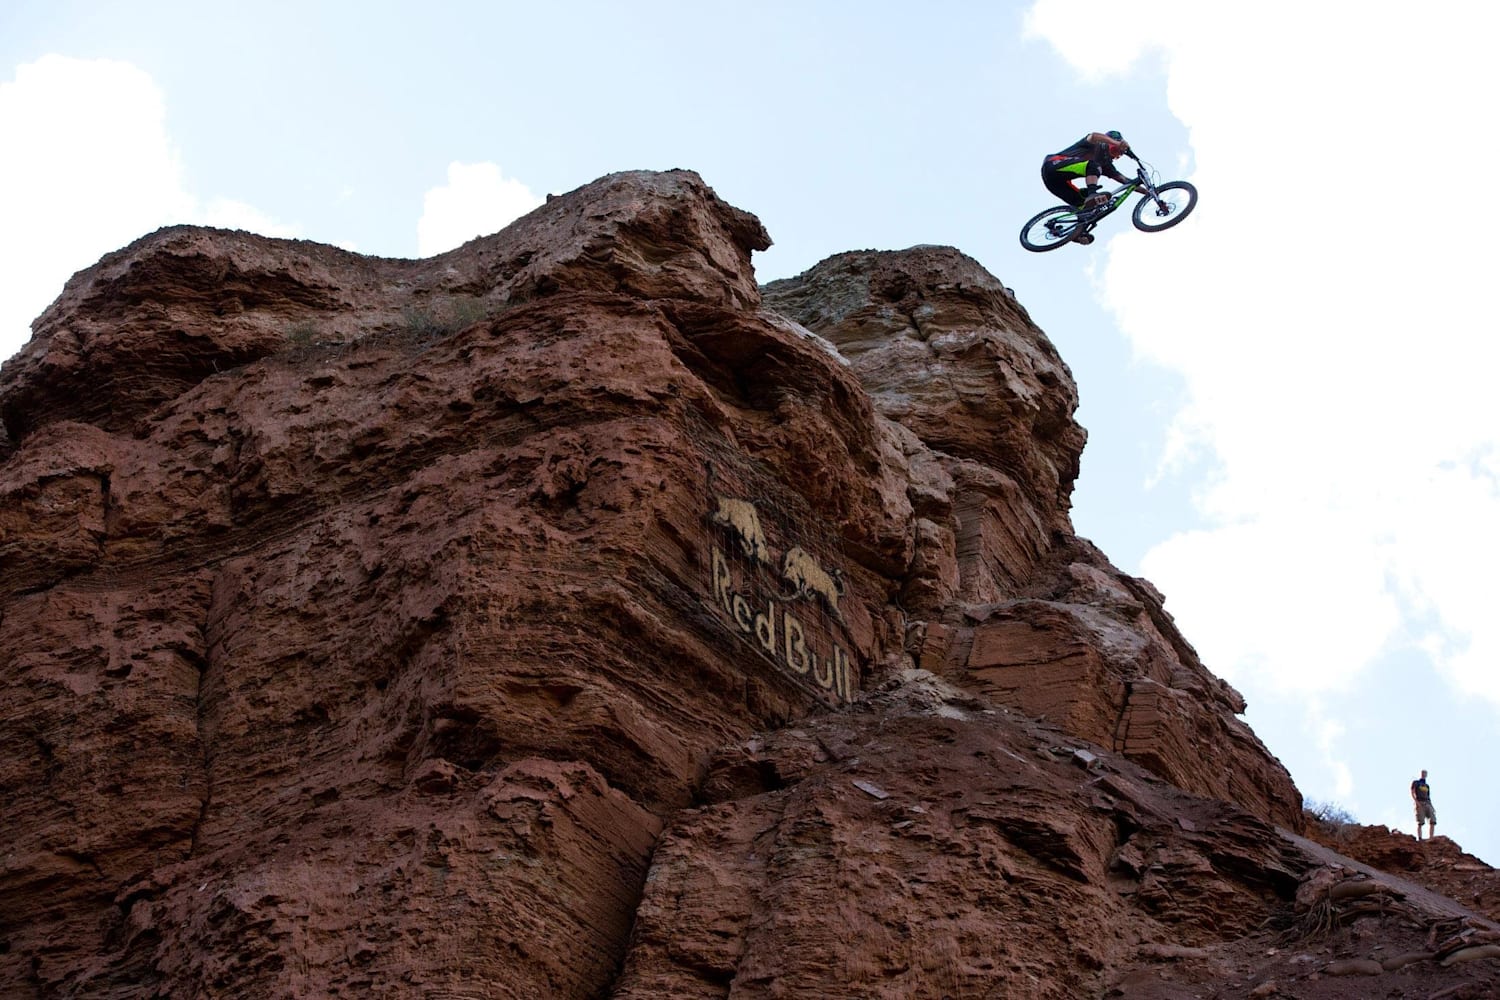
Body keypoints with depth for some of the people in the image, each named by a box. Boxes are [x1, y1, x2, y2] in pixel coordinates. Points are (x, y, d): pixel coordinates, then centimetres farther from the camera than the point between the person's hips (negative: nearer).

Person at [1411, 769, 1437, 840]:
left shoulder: (1427, 786, 30)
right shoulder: (1415, 783, 14)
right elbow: (1412, 793, 1)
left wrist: (1432, 807, 13)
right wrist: (1416, 802, -16)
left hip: (1428, 804, 5)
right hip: (1420, 804, -5)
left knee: (1433, 821, -14)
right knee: (1420, 823, -14)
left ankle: (1431, 839, -18)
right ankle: (1420, 839, -19)